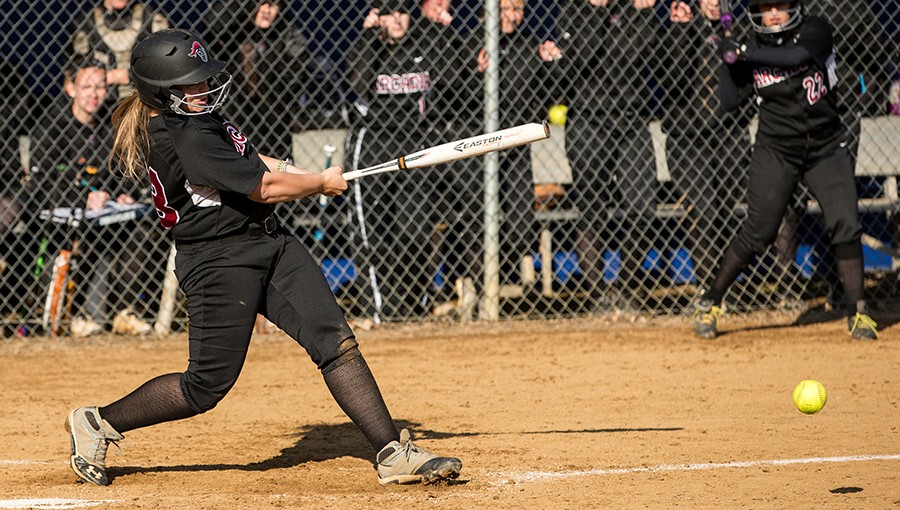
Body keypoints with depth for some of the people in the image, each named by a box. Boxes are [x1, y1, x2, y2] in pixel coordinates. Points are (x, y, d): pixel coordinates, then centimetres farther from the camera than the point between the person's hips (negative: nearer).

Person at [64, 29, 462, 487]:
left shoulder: (193, 116, 8)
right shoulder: (186, 138, -23)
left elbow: (248, 160, 22)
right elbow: (265, 188, -19)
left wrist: (303, 176, 5)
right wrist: (322, 183, -2)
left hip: (269, 243, 9)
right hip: (220, 262, -9)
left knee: (336, 343, -2)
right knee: (208, 384, 0)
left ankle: (393, 453, -4)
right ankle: (98, 423, 18)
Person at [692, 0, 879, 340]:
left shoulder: (815, 31, -5)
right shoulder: (754, 52, 0)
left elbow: (796, 56, -26)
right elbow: (729, 101, -5)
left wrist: (743, 52, -24)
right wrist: (727, 61, -14)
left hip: (826, 149, 0)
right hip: (776, 151, 0)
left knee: (845, 226, -9)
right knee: (757, 233, -3)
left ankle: (858, 312, 0)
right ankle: (709, 303, 10)